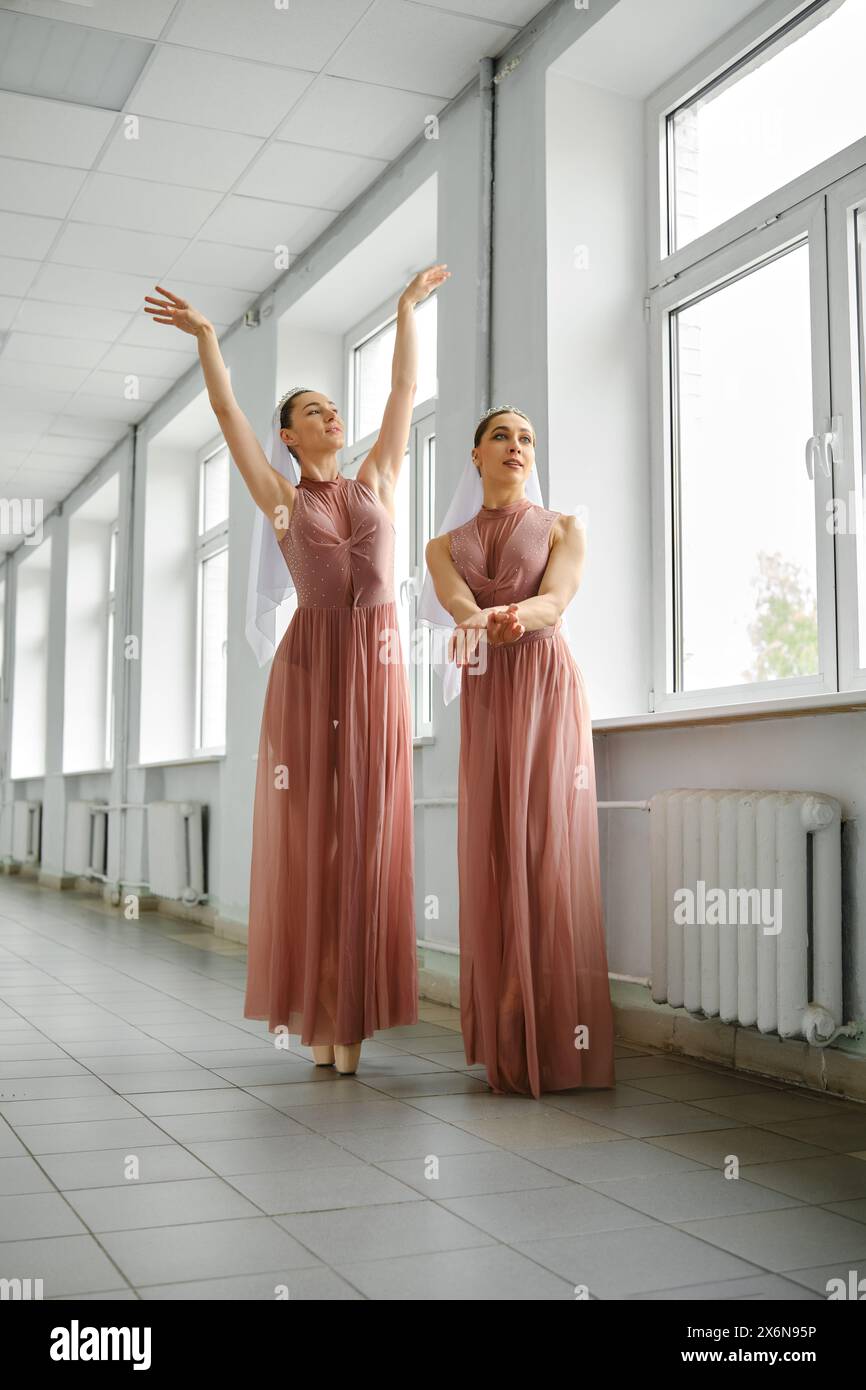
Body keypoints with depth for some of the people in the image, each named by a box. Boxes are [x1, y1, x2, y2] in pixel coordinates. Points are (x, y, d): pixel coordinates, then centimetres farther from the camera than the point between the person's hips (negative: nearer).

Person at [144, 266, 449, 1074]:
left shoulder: (376, 481, 15)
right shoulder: (280, 496, 10)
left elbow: (403, 391, 19)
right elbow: (227, 412, 7)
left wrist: (408, 308, 24)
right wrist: (205, 336, 3)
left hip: (378, 665, 2)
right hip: (309, 663, -2)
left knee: (366, 835, -1)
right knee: (309, 833, -1)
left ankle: (353, 1016, 2)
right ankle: (315, 1013, 5)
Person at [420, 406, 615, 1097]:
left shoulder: (564, 529, 9)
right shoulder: (446, 545, 15)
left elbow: (554, 600, -11)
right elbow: (458, 603, -7)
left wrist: (516, 616, -35)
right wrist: (481, 622, -33)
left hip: (549, 689, -2)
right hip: (486, 698, 3)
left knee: (548, 848, -10)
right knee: (493, 854, -2)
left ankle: (557, 1042, -7)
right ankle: (506, 1042, 3)